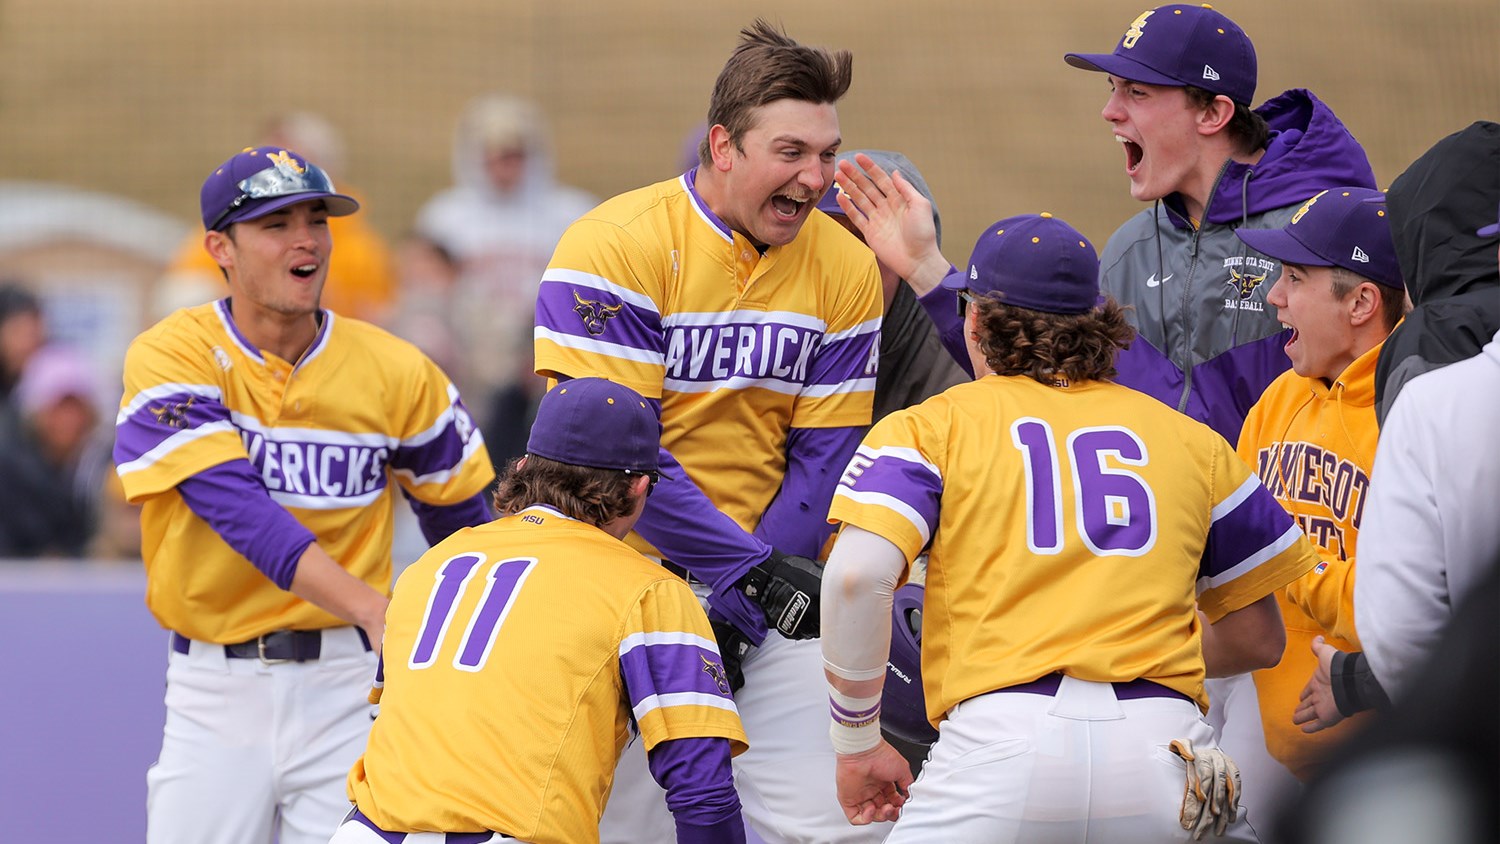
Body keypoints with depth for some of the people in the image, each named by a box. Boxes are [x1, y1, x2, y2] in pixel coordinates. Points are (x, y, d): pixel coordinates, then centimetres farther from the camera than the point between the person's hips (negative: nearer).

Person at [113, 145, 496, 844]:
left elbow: (460, 514, 12)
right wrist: (375, 609, -32)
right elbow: (239, 508, -21)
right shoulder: (171, 359, -8)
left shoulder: (394, 371, -1)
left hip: (345, 683, 1)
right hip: (215, 682, -1)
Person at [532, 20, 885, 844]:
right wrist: (748, 566, -23)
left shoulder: (843, 267, 1)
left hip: (763, 592, 4)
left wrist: (741, 608, -10)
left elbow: (820, 460, 1)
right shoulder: (618, 247, -13)